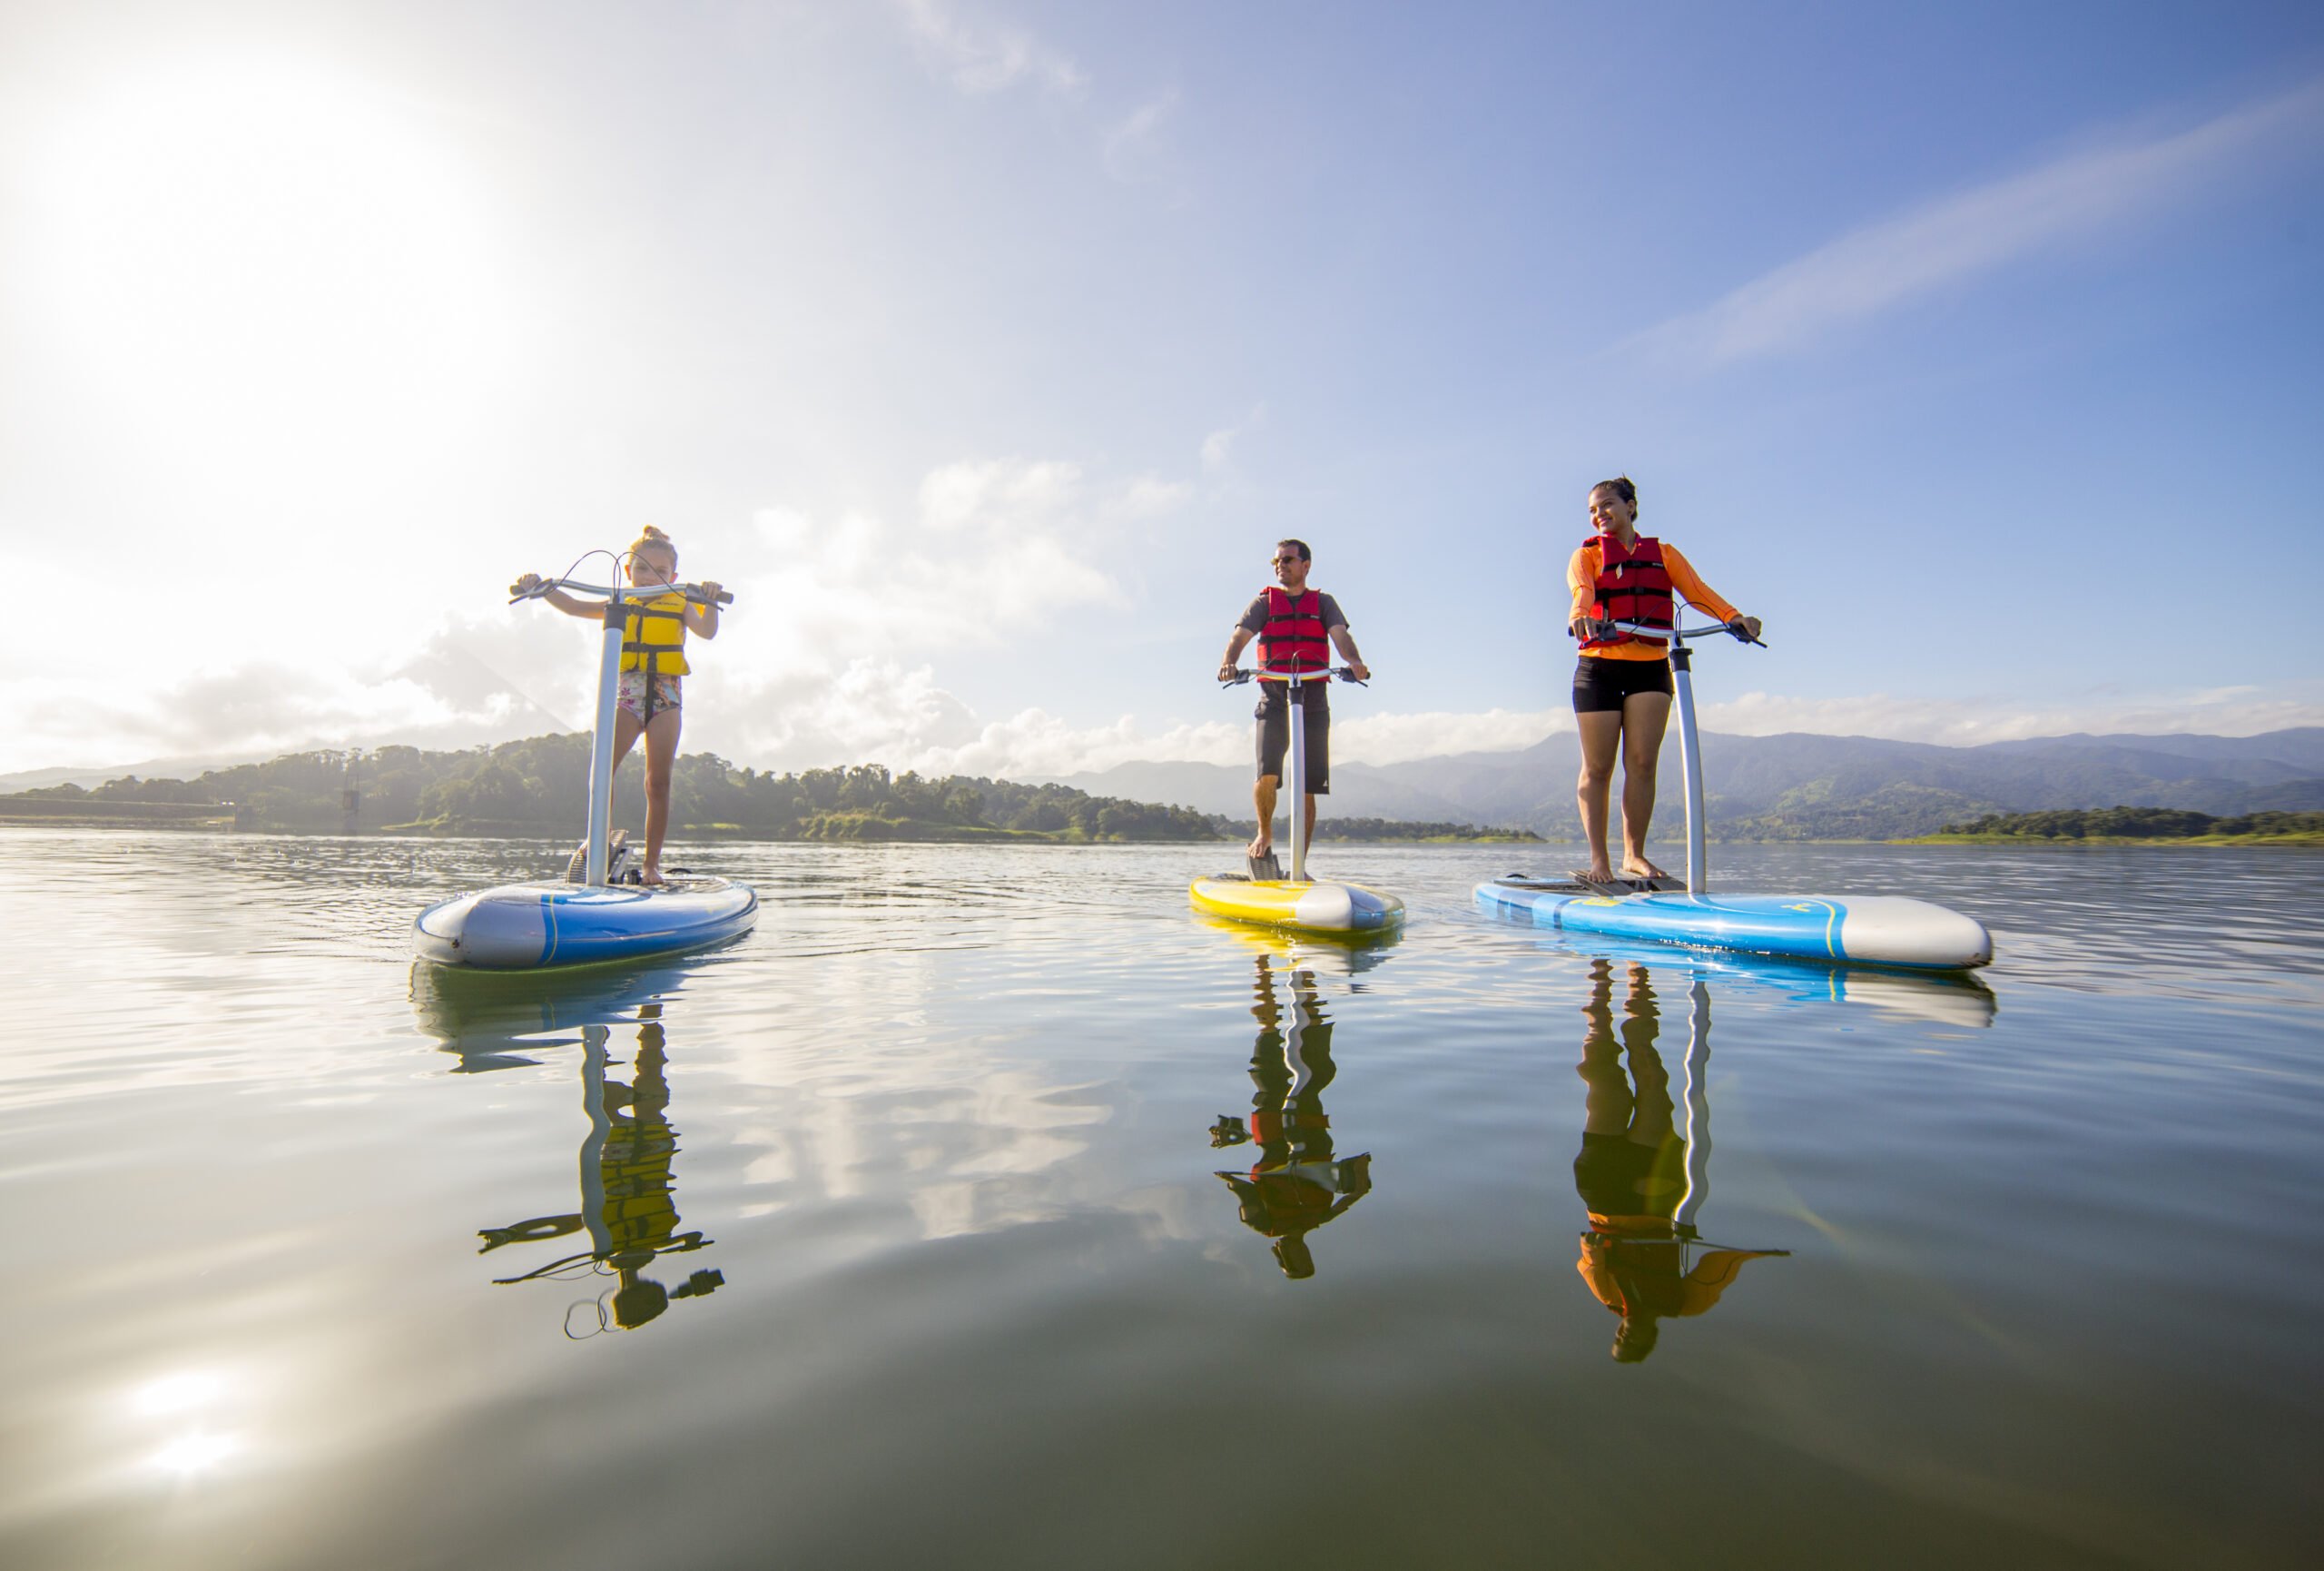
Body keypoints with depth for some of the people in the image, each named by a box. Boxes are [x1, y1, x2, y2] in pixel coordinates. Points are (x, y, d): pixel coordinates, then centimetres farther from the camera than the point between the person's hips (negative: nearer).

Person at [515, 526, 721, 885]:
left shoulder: (680, 606, 9)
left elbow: (707, 631, -8)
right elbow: (575, 607, 6)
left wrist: (710, 600, -26)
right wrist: (540, 589, -10)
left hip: (665, 697, -1)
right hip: (626, 694, 1)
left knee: (658, 781, -1)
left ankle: (651, 865, 5)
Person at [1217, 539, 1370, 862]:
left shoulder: (1323, 603, 14)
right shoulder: (1264, 601, 12)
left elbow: (1340, 635, -5)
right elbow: (1240, 635, -4)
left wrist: (1355, 661, -27)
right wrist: (1228, 662, -27)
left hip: (1313, 700, 1)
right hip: (1273, 696, -1)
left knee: (1308, 788, 1)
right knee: (1267, 774, -18)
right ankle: (1264, 832, 13)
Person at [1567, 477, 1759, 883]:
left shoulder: (1664, 554, 15)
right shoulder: (1586, 555, 9)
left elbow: (1697, 590, -1)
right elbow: (1581, 590, -14)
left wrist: (1733, 617, -20)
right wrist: (1580, 615, -37)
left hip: (1651, 669, 1)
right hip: (1599, 667, -1)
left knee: (1642, 763, -6)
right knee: (1597, 768, -3)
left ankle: (1634, 855, 3)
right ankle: (1599, 860, 3)